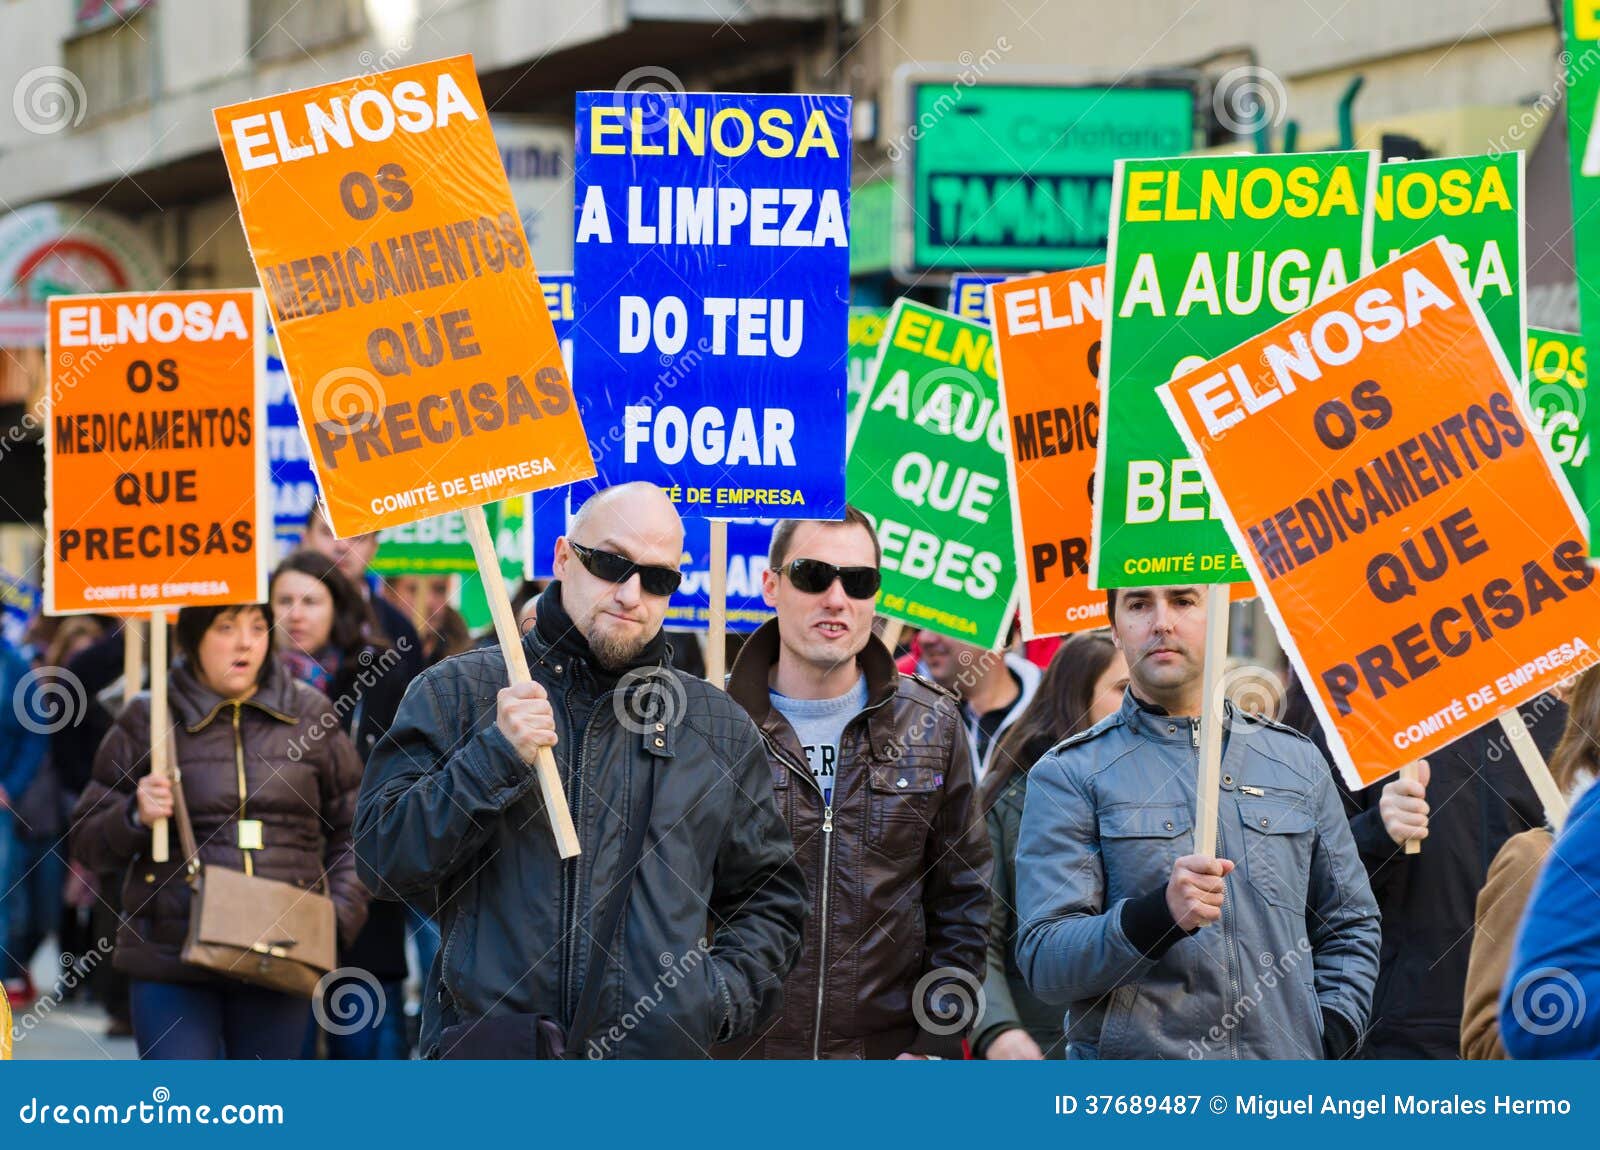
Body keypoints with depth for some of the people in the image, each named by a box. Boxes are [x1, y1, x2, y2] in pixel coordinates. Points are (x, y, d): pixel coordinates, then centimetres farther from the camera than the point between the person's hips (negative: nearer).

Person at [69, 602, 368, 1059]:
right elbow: (88, 840, 7)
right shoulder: (147, 720, 3)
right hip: (170, 954, -2)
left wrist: (339, 916, -2)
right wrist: (135, 816, -14)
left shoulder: (310, 715, 9)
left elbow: (352, 831, 13)